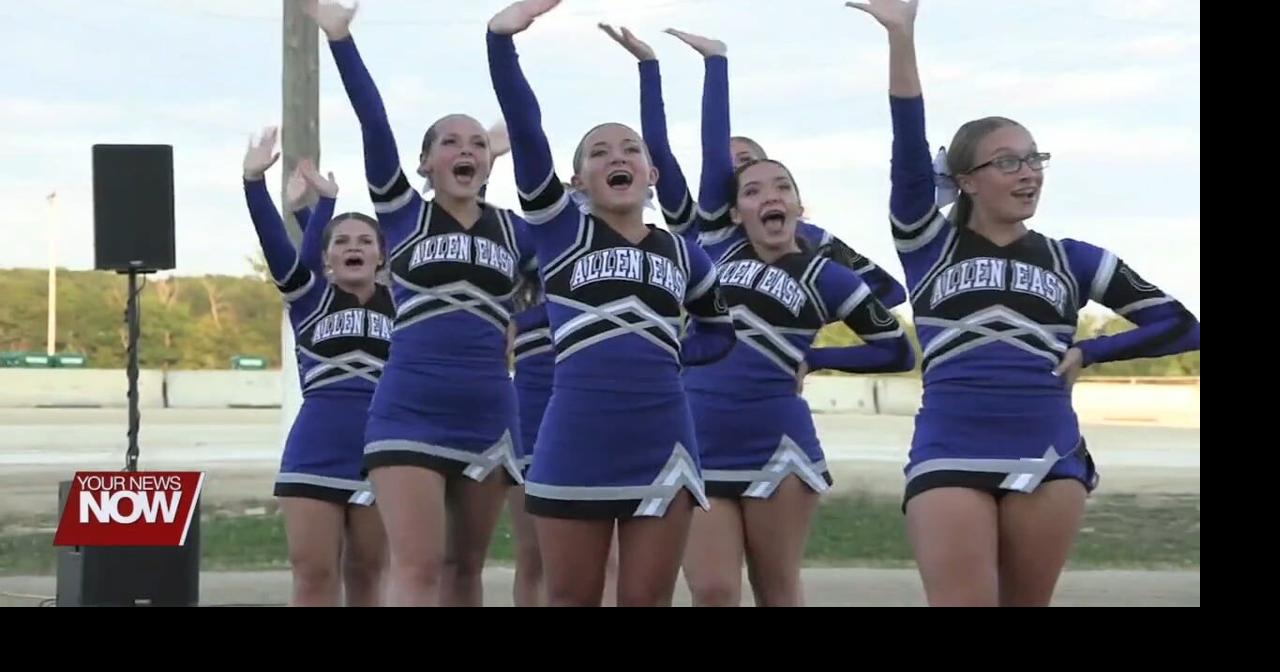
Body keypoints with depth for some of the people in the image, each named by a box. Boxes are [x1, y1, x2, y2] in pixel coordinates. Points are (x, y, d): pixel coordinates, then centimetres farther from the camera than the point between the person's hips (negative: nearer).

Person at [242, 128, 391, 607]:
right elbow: (275, 244, -9)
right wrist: (254, 180, -23)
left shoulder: (402, 302, 8)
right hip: (314, 457, -1)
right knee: (313, 576, -2)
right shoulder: (308, 297, 4)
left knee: (366, 576, 10)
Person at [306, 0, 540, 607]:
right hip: (408, 416, -3)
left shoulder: (516, 232, 9)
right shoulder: (403, 216, 1)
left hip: (487, 420, 4)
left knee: (465, 566, 11)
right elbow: (374, 123, -9)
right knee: (418, 566, -13)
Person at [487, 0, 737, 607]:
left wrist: (674, 352, 7)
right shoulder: (560, 232, 2)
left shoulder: (683, 255, 11)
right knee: (571, 600, 6)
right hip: (575, 446, -2)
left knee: (646, 601, 6)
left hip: (660, 447, 2)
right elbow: (524, 131, -11)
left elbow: (721, 331, 27)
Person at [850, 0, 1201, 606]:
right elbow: (910, 147, -8)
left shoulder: (1072, 259, 11)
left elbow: (1181, 326, 12)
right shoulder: (931, 248, 5)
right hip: (950, 457, -2)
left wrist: (1086, 354, 3)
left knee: (1027, 604, 6)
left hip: (1048, 459, 2)